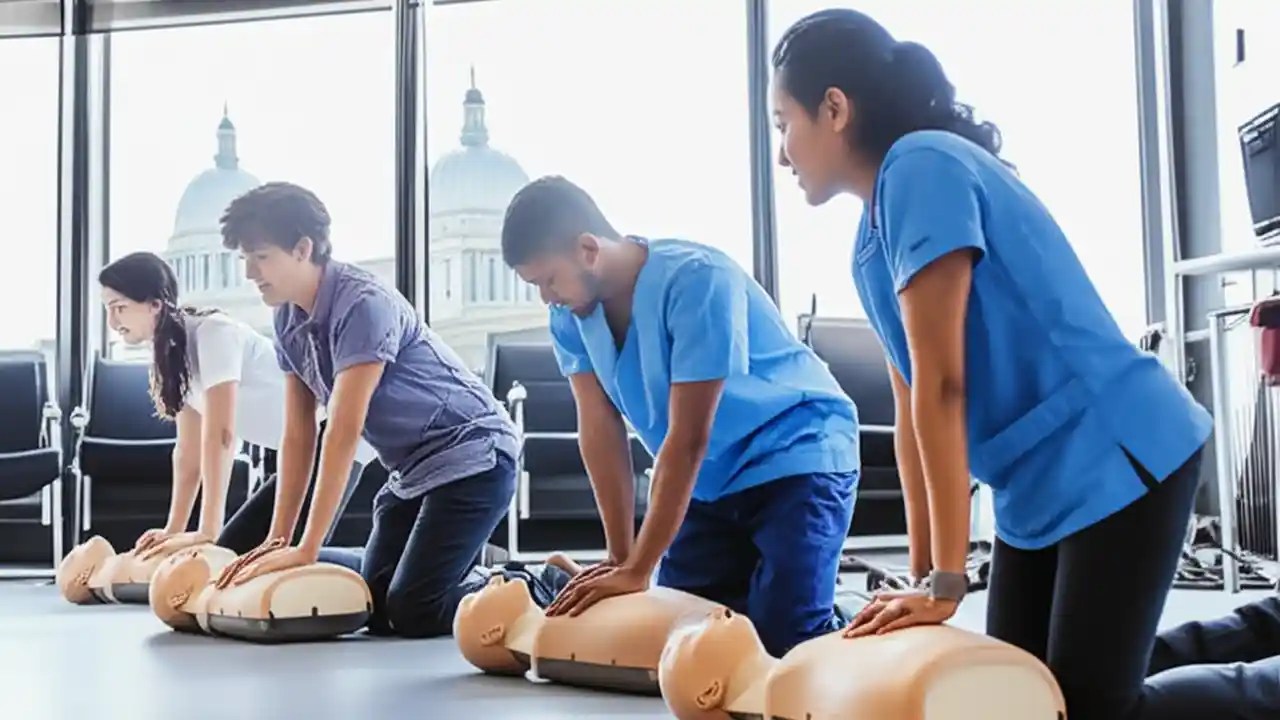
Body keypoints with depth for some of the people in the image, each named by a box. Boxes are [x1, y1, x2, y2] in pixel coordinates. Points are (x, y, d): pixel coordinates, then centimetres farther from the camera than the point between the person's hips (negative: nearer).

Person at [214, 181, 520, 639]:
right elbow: (298, 436, 4)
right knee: (375, 607, 3)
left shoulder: (363, 304, -23)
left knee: (412, 613, -16)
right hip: (412, 470, 9)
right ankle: (478, 581, 24)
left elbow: (343, 432, -26)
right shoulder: (289, 321, 2)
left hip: (472, 458, -8)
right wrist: (277, 540, 0)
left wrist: (307, 549, -25)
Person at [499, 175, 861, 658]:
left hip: (798, 459, -7)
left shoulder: (695, 280, -28)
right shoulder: (571, 315, -7)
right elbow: (600, 432, -5)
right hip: (712, 482, 7)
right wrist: (620, 558, -8)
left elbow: (688, 440, -27)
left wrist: (638, 570, -24)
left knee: (783, 638, -20)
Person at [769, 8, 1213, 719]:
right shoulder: (875, 232, 8)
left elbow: (942, 384, -22)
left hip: (1117, 460, -9)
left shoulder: (922, 165, -19)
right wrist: (922, 578, 6)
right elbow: (913, 406, 7)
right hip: (1039, 483, 9)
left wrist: (946, 584, -21)